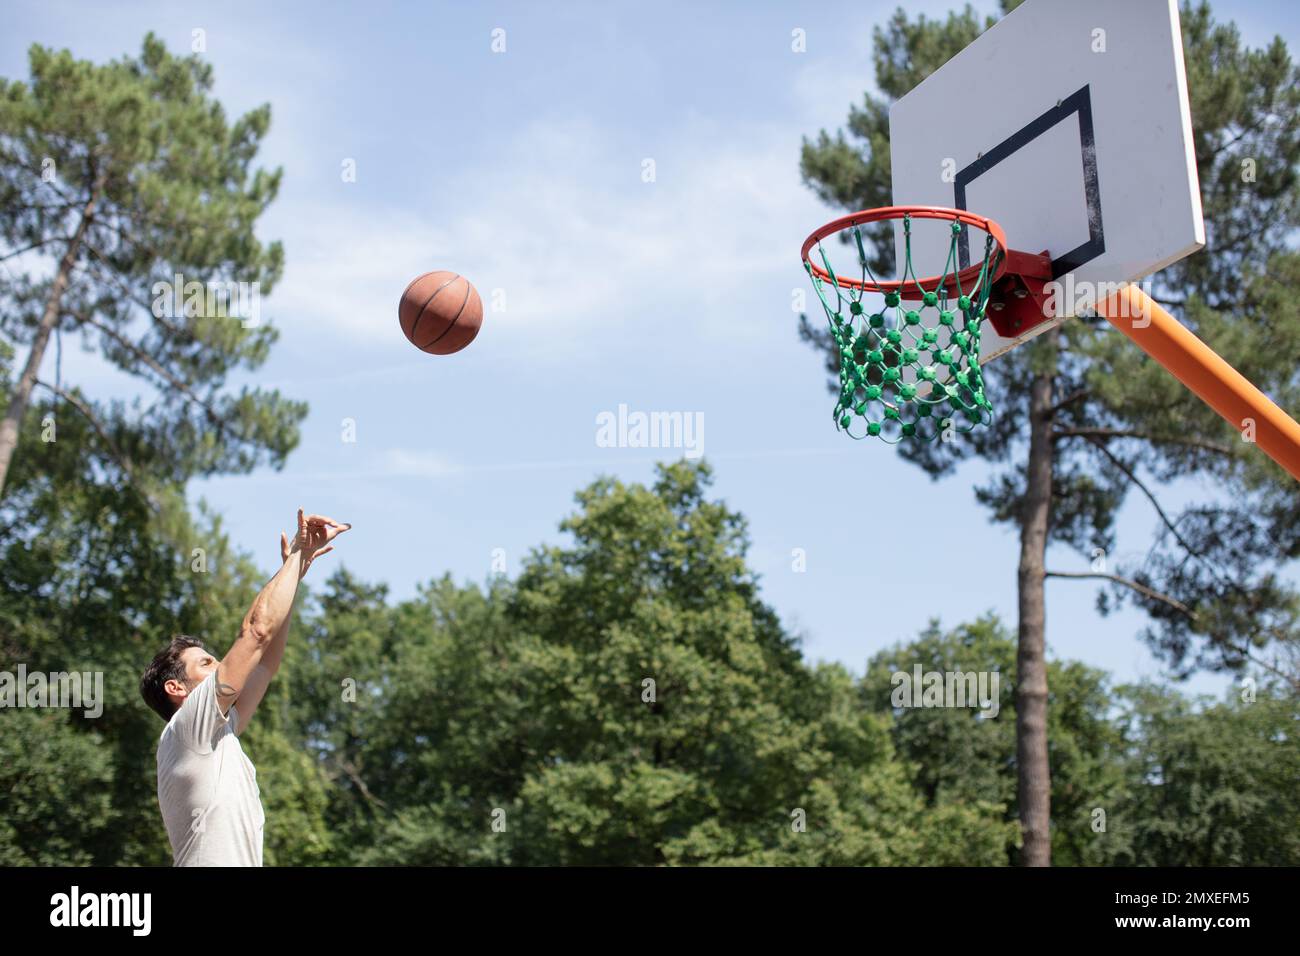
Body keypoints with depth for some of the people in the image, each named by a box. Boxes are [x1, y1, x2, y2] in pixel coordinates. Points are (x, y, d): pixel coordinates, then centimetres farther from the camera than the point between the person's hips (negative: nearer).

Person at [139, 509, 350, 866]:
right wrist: (297, 556, 2)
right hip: (211, 859, -10)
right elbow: (257, 630, -8)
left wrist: (296, 570, 21)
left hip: (241, 860, 10)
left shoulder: (213, 737, 20)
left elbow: (265, 661, 22)